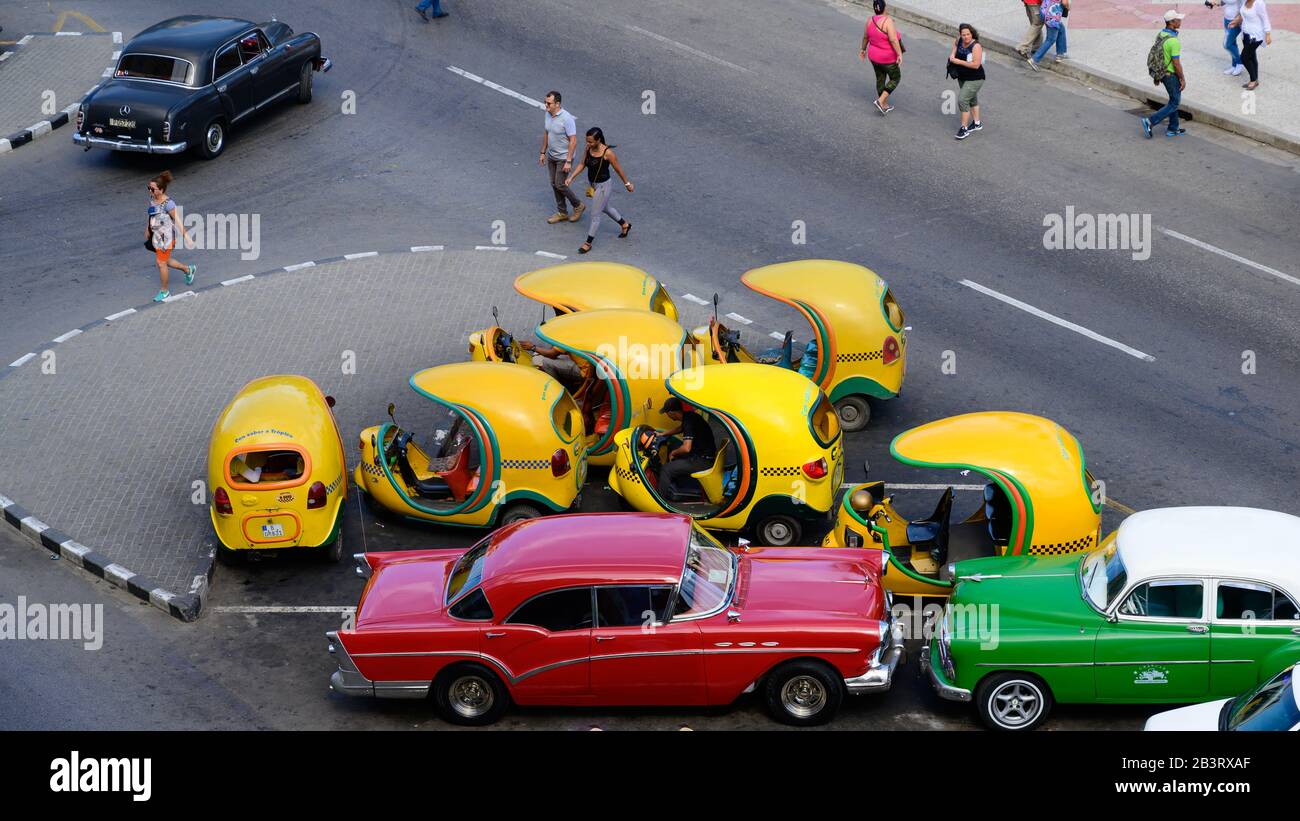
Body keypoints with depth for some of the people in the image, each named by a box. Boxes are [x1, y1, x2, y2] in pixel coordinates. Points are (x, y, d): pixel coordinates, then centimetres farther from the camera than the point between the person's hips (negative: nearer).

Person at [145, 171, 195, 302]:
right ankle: (188, 269, 44)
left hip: (166, 237, -8)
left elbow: (177, 220, -20)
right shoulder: (152, 199, -1)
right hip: (156, 236, 8)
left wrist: (185, 236, -19)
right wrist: (147, 231, 23)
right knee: (165, 261, 20)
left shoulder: (168, 203, -23)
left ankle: (165, 290, 20)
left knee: (161, 263, 1)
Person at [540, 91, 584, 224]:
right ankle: (562, 213, 25)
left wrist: (568, 162, -24)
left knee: (560, 185, -3)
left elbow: (573, 141, -23)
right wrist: (543, 153, 16)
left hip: (563, 158, -8)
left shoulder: (566, 118, -26)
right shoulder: (548, 115, -2)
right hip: (551, 156, 8)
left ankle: (578, 206, 19)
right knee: (554, 184, 12)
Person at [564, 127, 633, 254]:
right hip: (592, 184, 8)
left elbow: (618, 169, -14)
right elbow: (582, 164, 4)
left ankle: (588, 243, 16)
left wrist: (627, 183, -3)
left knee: (595, 214, 3)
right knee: (605, 208, 27)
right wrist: (571, 177, -4)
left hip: (603, 186, -8)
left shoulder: (607, 153, -26)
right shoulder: (587, 149, -9)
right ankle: (625, 225, 50)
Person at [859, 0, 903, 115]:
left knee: (880, 79, 20)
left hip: (874, 56, 6)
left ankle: (884, 105, 28)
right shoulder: (888, 21, -25)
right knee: (895, 79, 13)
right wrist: (900, 54, -27)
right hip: (888, 58, -6)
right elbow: (893, 40, -30)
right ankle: (880, 101, 0)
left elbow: (865, 37, 8)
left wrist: (863, 49, 22)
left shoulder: (870, 21, -6)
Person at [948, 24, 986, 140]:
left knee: (962, 100, -14)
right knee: (972, 99, 23)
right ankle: (977, 123, 40)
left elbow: (976, 65, -30)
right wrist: (952, 54, -3)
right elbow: (955, 45, 20)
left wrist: (958, 61, -25)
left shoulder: (976, 46, -25)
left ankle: (964, 128, -4)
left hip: (974, 79, -8)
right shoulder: (960, 41, -5)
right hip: (962, 77, 8)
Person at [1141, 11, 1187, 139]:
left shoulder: (1160, 35, -1)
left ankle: (1173, 129, 27)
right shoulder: (1173, 41, -29)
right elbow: (1176, 63, -25)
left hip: (1162, 72, 9)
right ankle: (1150, 122, 1)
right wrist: (1183, 79, -13)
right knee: (1174, 104, 6)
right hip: (1172, 76, -9)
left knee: (1174, 99, 21)